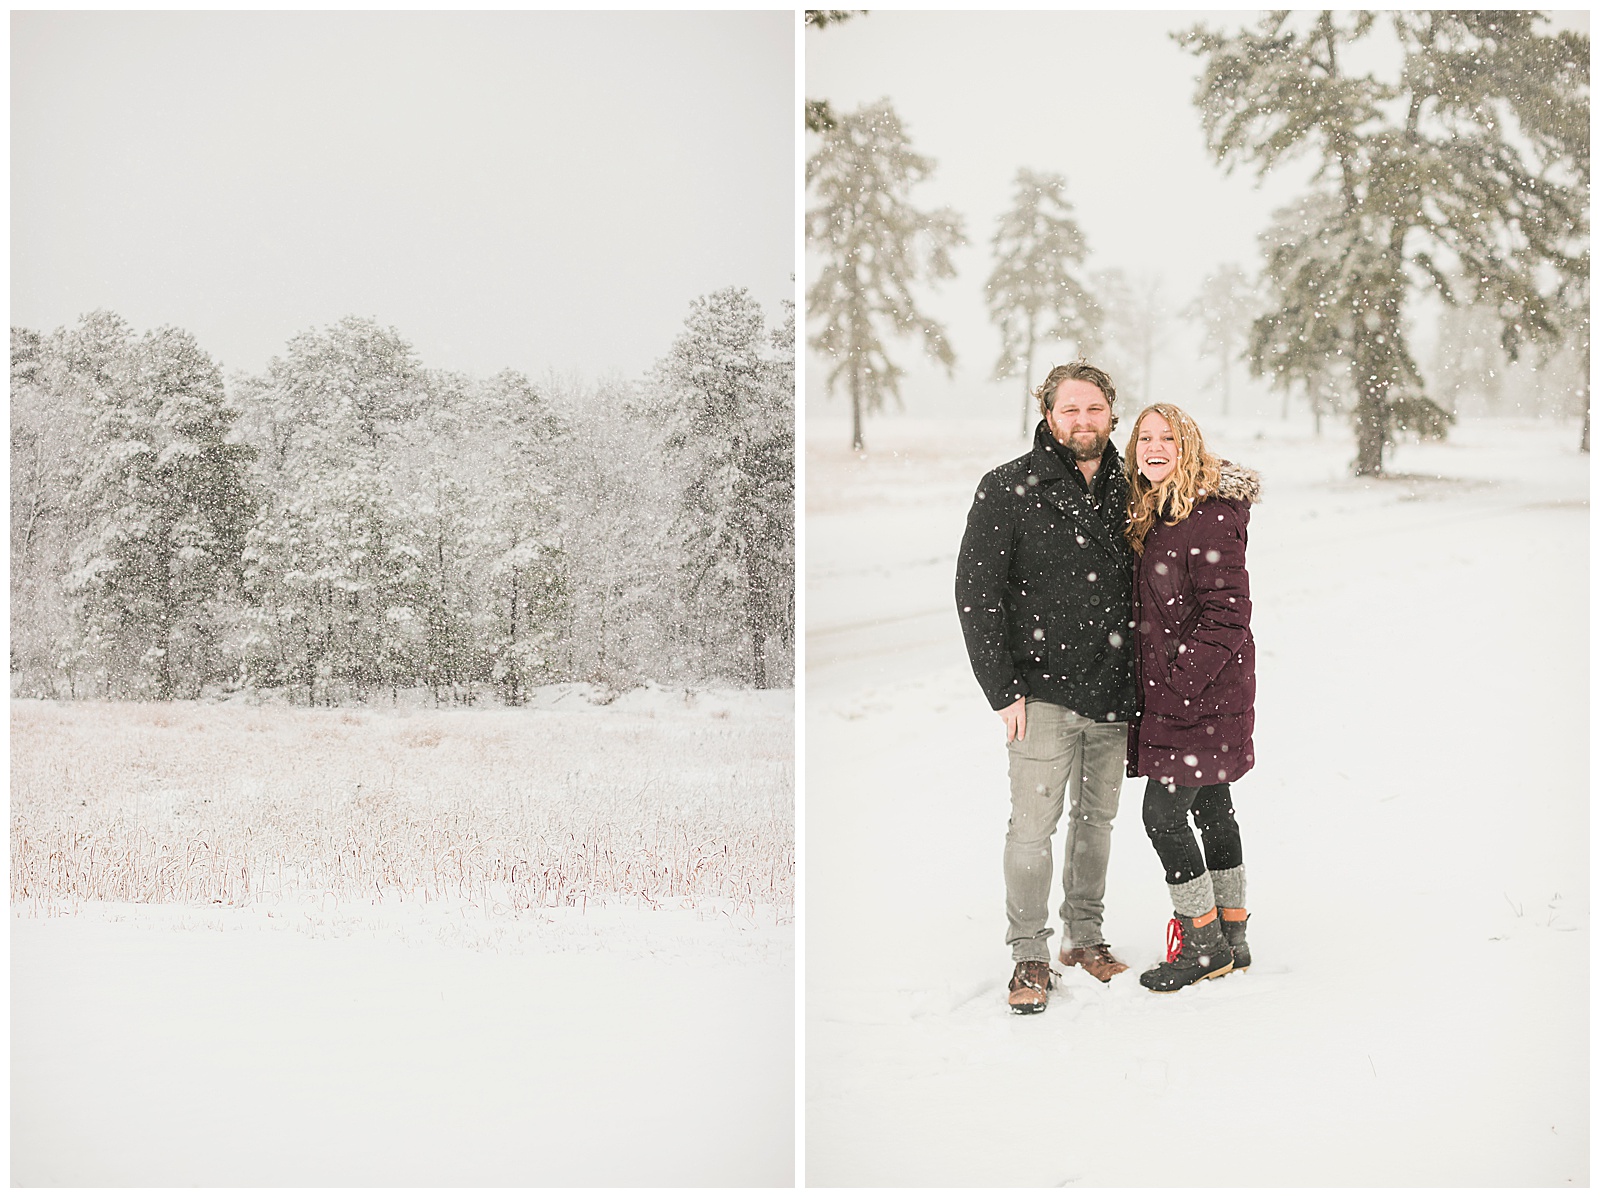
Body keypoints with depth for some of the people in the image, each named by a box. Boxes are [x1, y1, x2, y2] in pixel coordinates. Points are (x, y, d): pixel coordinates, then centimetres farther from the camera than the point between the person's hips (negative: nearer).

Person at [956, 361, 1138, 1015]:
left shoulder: (1127, 490, 7)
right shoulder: (1008, 489, -6)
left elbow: (1145, 586, 15)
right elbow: (976, 592, -7)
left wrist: (1141, 677, 7)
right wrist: (1002, 690, -10)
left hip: (1114, 691, 4)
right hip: (1044, 689, -4)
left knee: (1097, 817, 13)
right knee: (1034, 821, -4)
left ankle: (1084, 934, 28)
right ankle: (1030, 955, 8)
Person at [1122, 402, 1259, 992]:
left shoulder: (1210, 517, -18)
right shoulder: (1153, 514, 11)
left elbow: (1227, 616, -21)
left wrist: (1178, 683, -21)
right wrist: (1164, 687, 9)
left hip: (1202, 694, -9)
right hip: (1176, 690, 9)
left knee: (1163, 814, -6)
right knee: (1211, 808, 15)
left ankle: (1204, 945, 6)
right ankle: (1231, 938, 25)